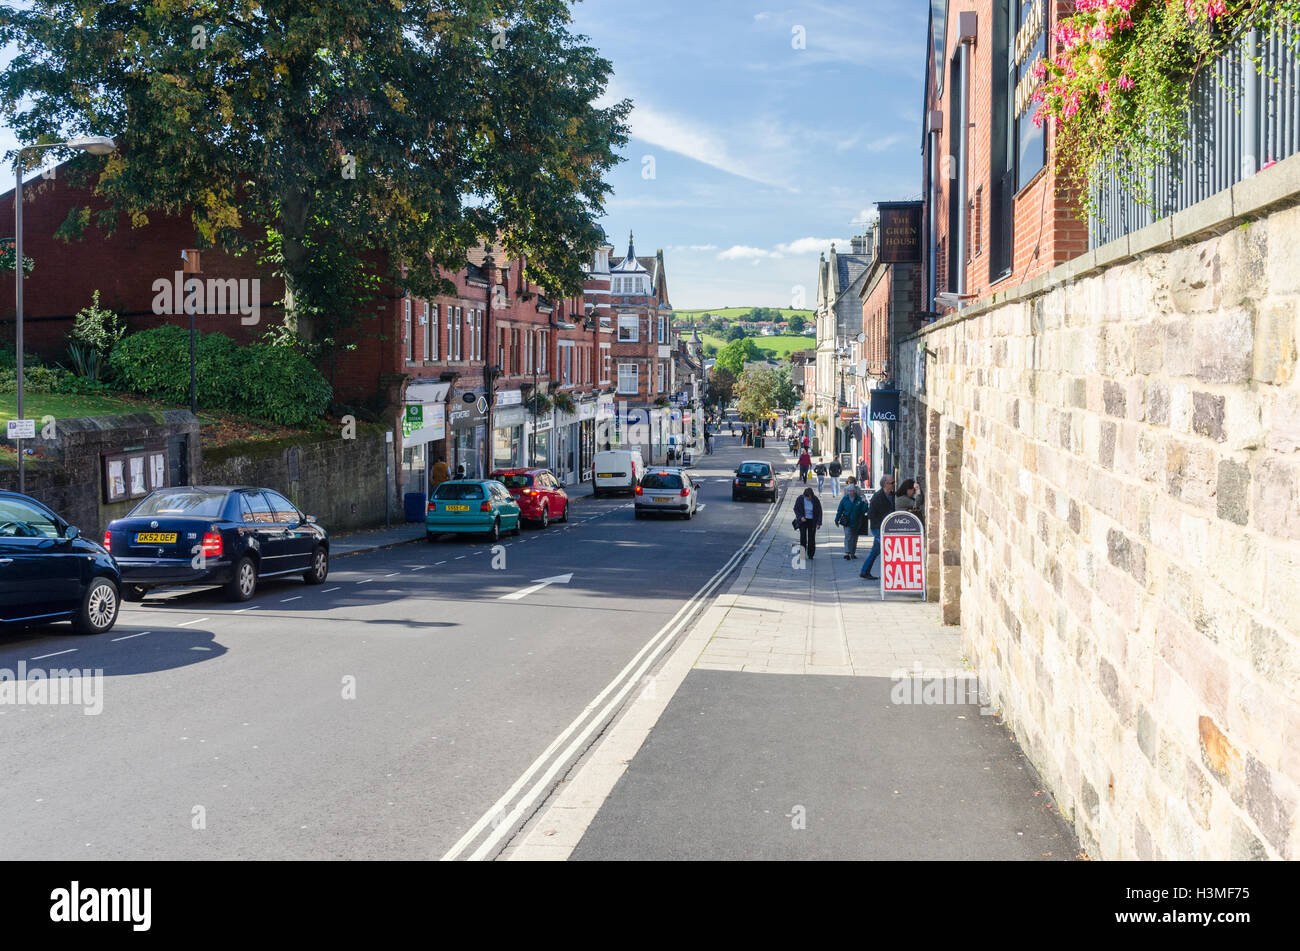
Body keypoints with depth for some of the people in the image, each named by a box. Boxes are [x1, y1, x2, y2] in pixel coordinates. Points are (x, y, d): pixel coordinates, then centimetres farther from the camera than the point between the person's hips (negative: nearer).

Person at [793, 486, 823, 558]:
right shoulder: (800, 499, -10)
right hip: (803, 520, 0)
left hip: (812, 521, 0)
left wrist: (818, 523, -8)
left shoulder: (815, 500, -11)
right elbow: (796, 509, 0)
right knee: (803, 536, -8)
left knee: (811, 538, -1)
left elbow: (819, 512, -3)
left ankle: (810, 554, 10)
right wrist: (800, 517, -15)